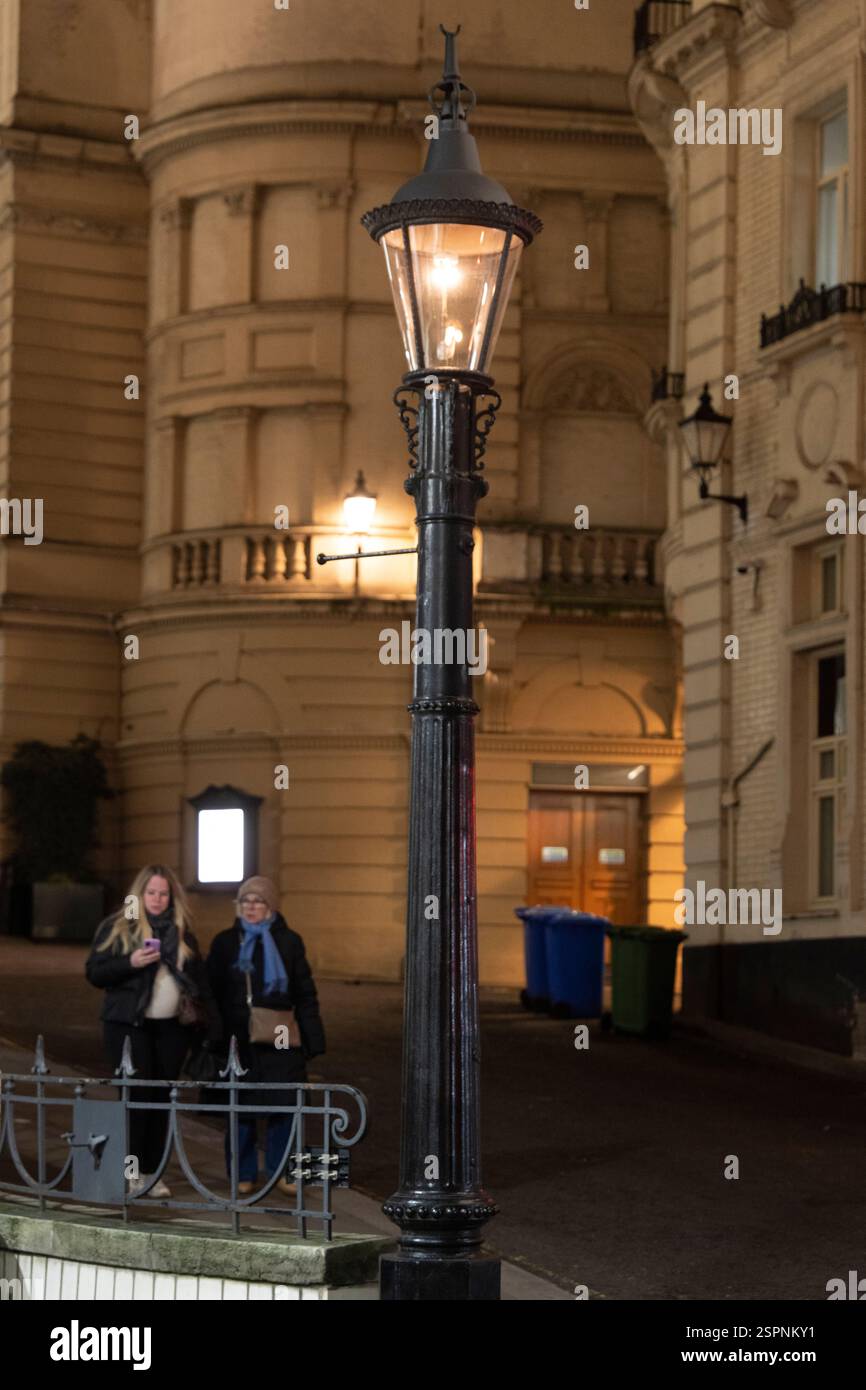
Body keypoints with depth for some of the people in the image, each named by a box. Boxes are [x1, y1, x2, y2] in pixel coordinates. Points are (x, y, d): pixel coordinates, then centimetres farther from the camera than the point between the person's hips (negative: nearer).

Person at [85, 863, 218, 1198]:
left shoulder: (181, 932, 12)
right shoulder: (116, 928, 1)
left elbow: (199, 980, 15)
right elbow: (94, 972, -4)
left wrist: (210, 1026, 9)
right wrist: (130, 962, -19)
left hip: (171, 1027, 4)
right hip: (128, 1025, -4)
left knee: (162, 1098, 3)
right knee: (136, 1096, -7)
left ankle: (151, 1173, 10)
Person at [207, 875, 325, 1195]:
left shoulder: (288, 942, 7)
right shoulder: (226, 942, 7)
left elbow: (305, 994, 7)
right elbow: (213, 992, 7)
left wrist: (310, 1037, 0)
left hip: (279, 1041, 0)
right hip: (238, 1040, 0)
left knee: (283, 1104, 0)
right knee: (240, 1107, 3)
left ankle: (282, 1171, 11)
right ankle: (243, 1174, 12)